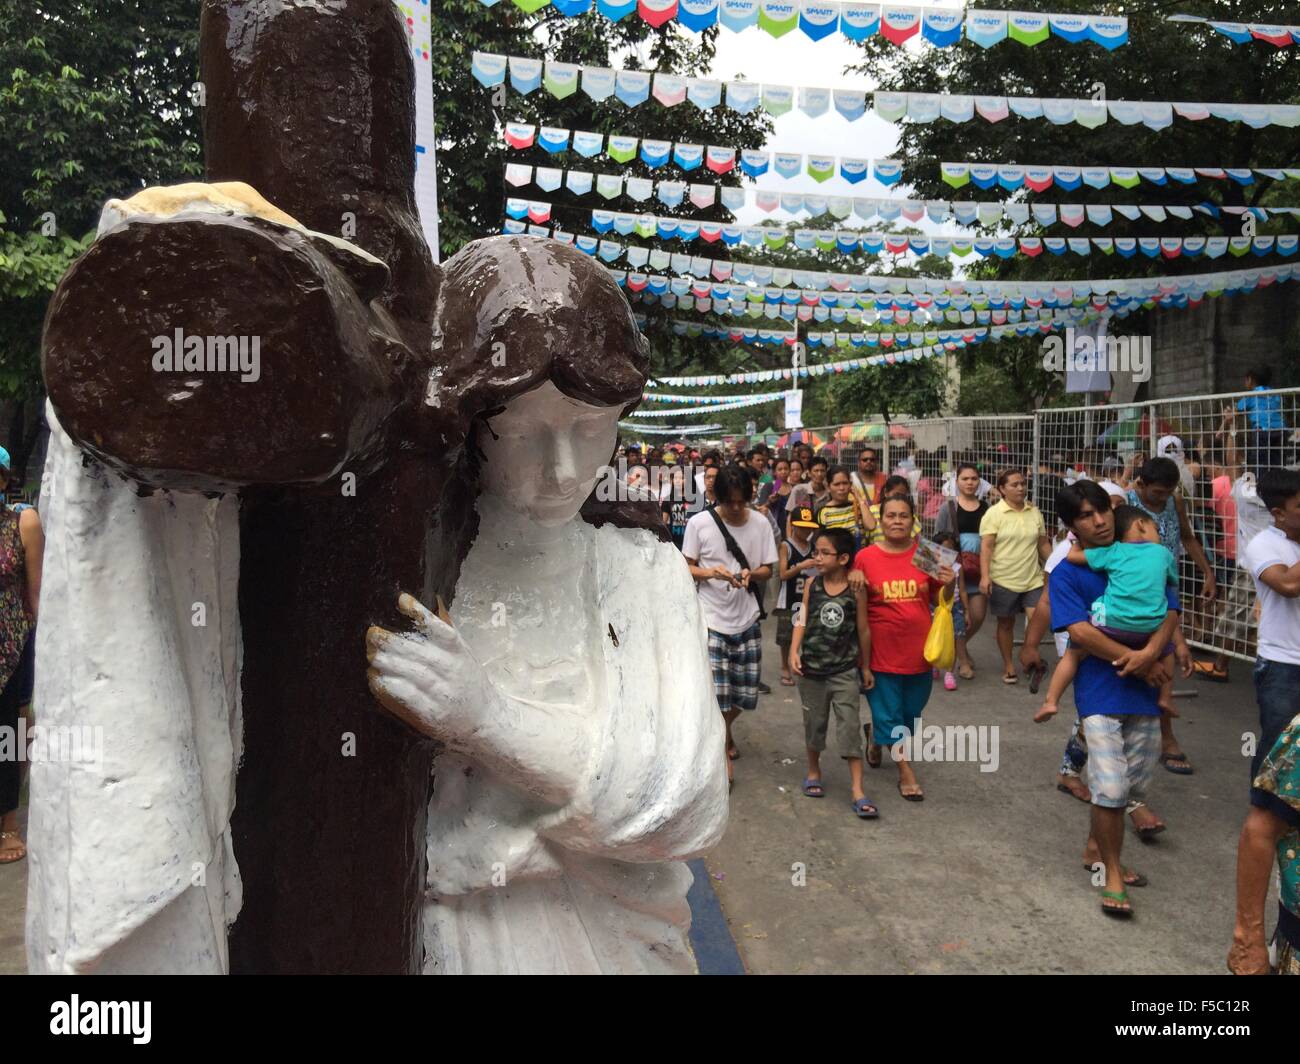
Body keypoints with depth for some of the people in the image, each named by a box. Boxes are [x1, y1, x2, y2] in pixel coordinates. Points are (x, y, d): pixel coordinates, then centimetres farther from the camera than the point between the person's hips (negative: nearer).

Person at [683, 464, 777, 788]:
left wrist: (750, 573, -16)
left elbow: (768, 569, 6)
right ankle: (724, 751, 17)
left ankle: (725, 730, 43)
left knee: (745, 695, 11)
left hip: (747, 619, 3)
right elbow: (687, 568, 0)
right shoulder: (699, 523, -8)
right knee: (717, 694, -6)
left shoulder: (760, 524, -2)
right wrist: (712, 572, -20)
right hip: (712, 620, -3)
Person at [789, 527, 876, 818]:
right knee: (814, 722, 16)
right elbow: (802, 621, 0)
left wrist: (866, 665, 7)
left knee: (850, 726, -3)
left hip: (844, 670, -2)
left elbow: (863, 630, 0)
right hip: (812, 668, 2)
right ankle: (814, 770, 38)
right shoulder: (811, 585, -2)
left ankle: (857, 790, 1)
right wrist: (794, 651, -14)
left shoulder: (856, 589, -8)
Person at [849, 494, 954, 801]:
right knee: (889, 714, 6)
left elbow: (939, 600, 8)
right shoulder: (865, 557, -8)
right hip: (881, 655, -3)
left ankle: (877, 738, 47)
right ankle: (906, 773, 23)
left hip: (918, 653, 3)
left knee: (912, 713, 18)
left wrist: (948, 585, -13)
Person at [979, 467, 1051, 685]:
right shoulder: (994, 514, -6)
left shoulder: (1034, 512, 8)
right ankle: (1008, 666, 22)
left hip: (1032, 579, 3)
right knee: (1006, 623, 8)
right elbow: (986, 546, -12)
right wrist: (985, 576, -20)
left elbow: (1043, 544, 15)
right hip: (1003, 579, -3)